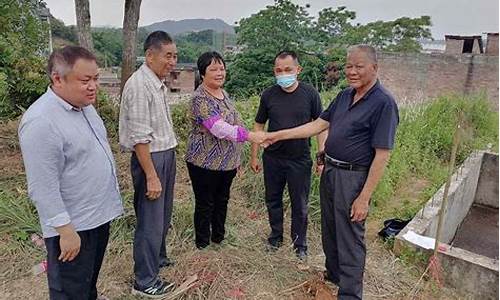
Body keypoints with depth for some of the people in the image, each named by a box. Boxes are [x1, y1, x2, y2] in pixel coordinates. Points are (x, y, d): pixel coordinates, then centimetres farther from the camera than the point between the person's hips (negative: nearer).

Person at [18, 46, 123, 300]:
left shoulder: (84, 105, 3)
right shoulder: (41, 121, -25)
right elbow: (43, 189, -24)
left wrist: (110, 199, 20)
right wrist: (65, 230, -21)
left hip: (99, 215, 8)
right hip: (73, 227, -8)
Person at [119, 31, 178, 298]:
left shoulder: (159, 83, 9)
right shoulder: (139, 85, -19)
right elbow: (139, 137, -21)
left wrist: (169, 157, 14)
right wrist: (151, 176, -20)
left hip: (167, 155, 9)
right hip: (150, 158, -9)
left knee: (163, 215, 21)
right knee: (150, 221, 2)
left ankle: (158, 258, 42)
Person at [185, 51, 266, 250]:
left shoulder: (223, 93, 10)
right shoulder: (200, 98, -17)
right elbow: (218, 128, -29)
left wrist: (236, 158, 17)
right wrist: (249, 136, -35)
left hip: (227, 162, 8)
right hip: (205, 163, -8)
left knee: (222, 201, 19)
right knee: (205, 204, 7)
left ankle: (219, 238, 36)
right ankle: (203, 244, 25)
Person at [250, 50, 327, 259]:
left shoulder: (310, 94, -8)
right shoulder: (268, 95, -2)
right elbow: (259, 126, 6)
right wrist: (254, 156, 6)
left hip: (300, 159, -2)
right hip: (272, 158, 2)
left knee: (300, 205, 10)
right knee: (273, 200, 16)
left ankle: (300, 244, 29)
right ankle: (276, 235, 38)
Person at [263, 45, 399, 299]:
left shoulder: (383, 103, -17)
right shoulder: (345, 95, 6)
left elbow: (382, 155, -19)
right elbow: (318, 125, 9)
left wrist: (364, 198, -21)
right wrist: (280, 135, 3)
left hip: (353, 177, -8)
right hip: (330, 171, 8)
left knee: (349, 238, 4)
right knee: (329, 231, 22)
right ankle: (333, 275, 43)